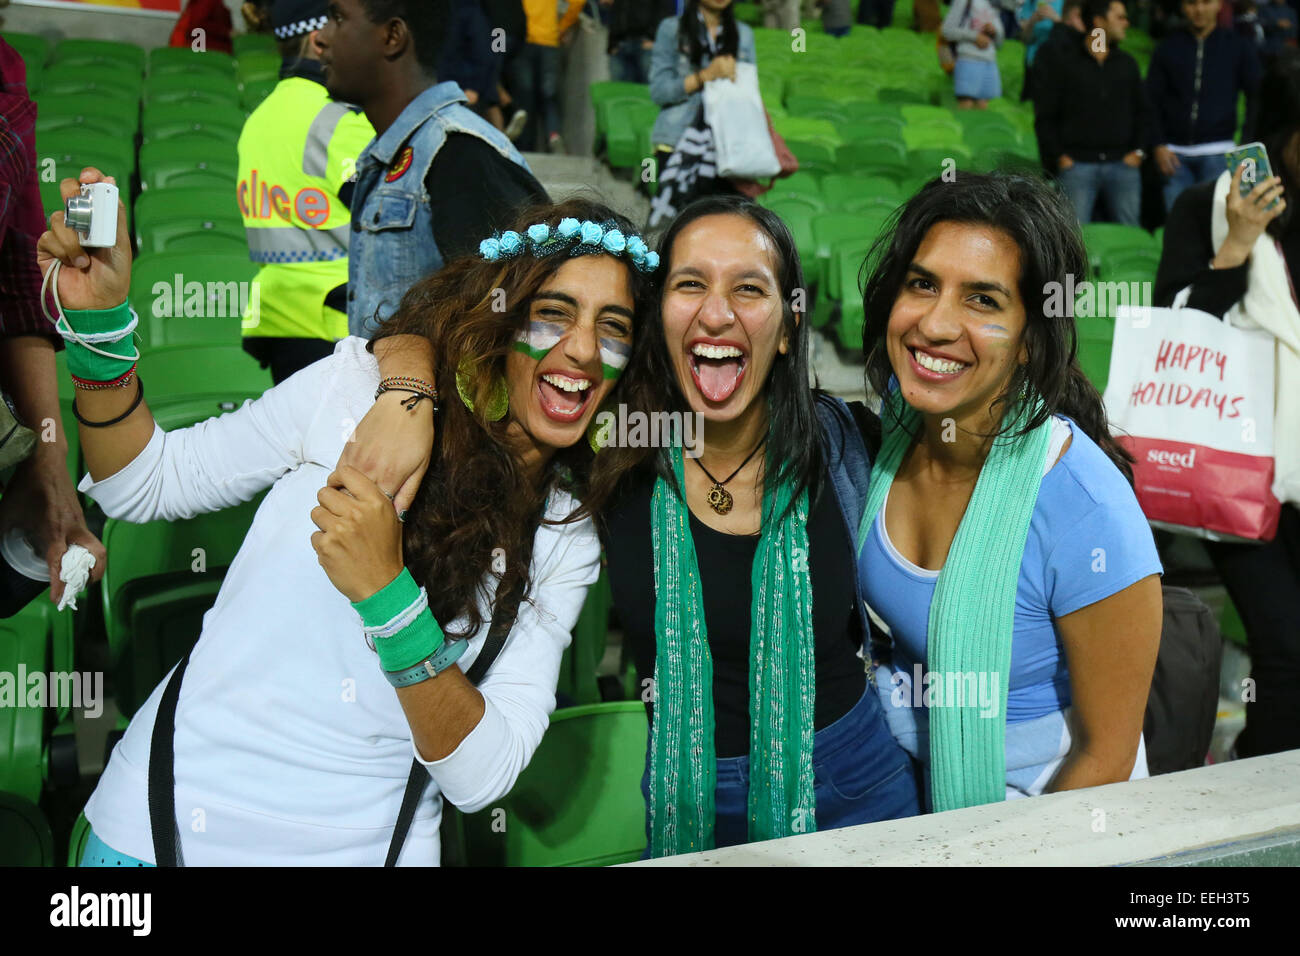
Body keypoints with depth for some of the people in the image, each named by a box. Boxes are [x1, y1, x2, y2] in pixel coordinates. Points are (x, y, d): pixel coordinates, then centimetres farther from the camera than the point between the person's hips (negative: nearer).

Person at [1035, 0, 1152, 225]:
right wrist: (1058, 157, -7)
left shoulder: (1128, 65, 17)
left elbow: (1143, 112, 19)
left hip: (1122, 165, 4)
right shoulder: (1062, 65, 5)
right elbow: (1045, 117, 2)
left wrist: (1139, 151, 5)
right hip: (1078, 165, -3)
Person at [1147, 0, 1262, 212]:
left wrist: (1247, 144, -3)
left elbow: (1256, 97, 7)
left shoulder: (1238, 48, 8)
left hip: (1217, 152, -1)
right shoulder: (1168, 47, 8)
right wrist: (1159, 145, -3)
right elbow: (1152, 99, 7)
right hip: (1175, 153, 1)